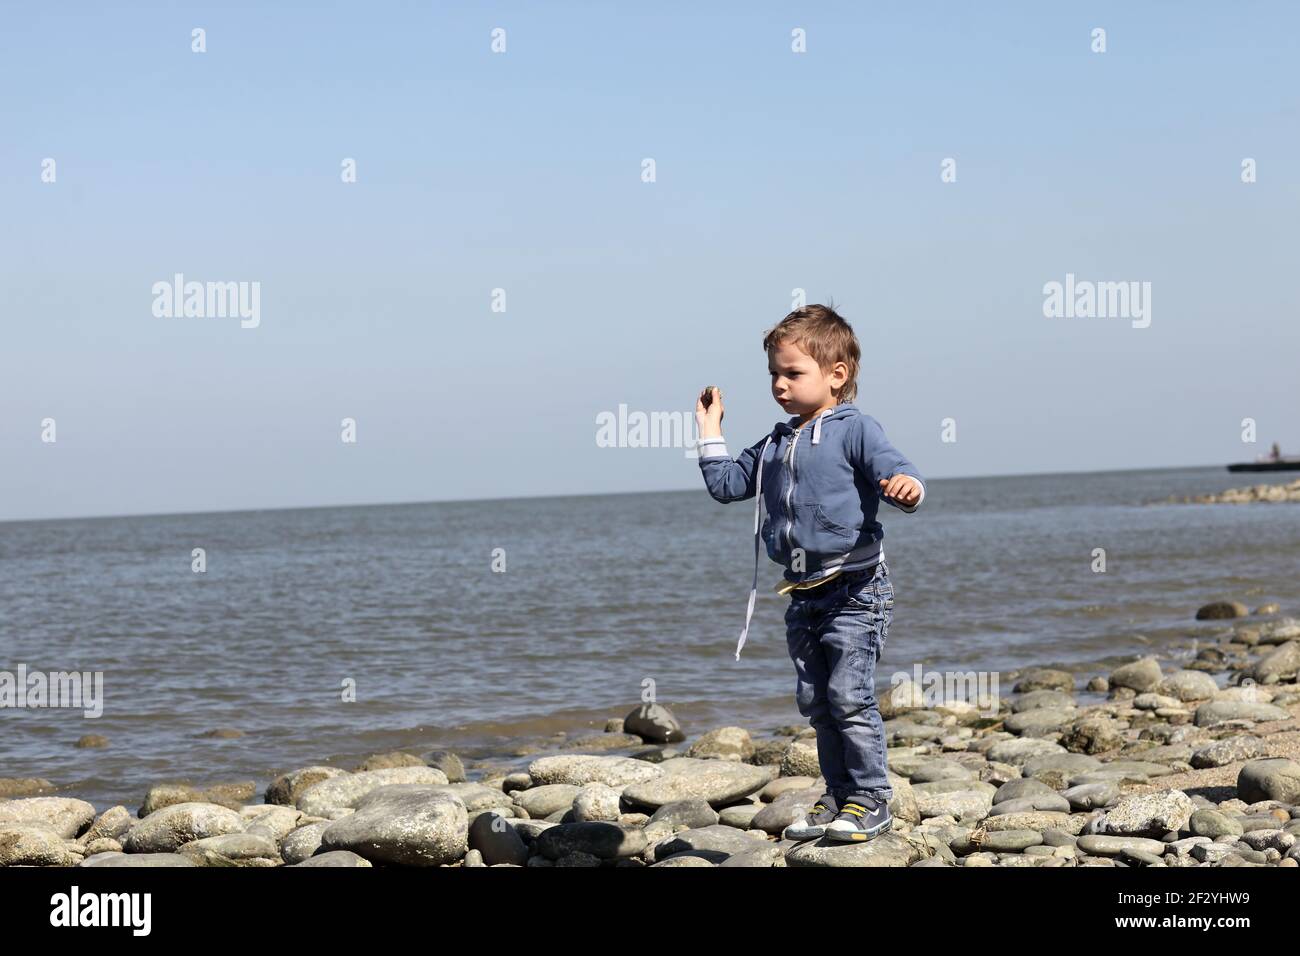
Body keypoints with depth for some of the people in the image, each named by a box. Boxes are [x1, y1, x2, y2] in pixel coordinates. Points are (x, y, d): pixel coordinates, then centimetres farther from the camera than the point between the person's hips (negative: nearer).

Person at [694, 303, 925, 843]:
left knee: (850, 694, -11)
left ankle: (872, 798, -1)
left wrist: (907, 487, -41)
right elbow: (726, 485, 24)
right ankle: (839, 795, 20)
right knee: (815, 701, 10)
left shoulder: (854, 430, -7)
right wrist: (709, 433, 20)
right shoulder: (776, 444, 14)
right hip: (804, 596, 8)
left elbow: (897, 472, -19)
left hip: (854, 590, -8)